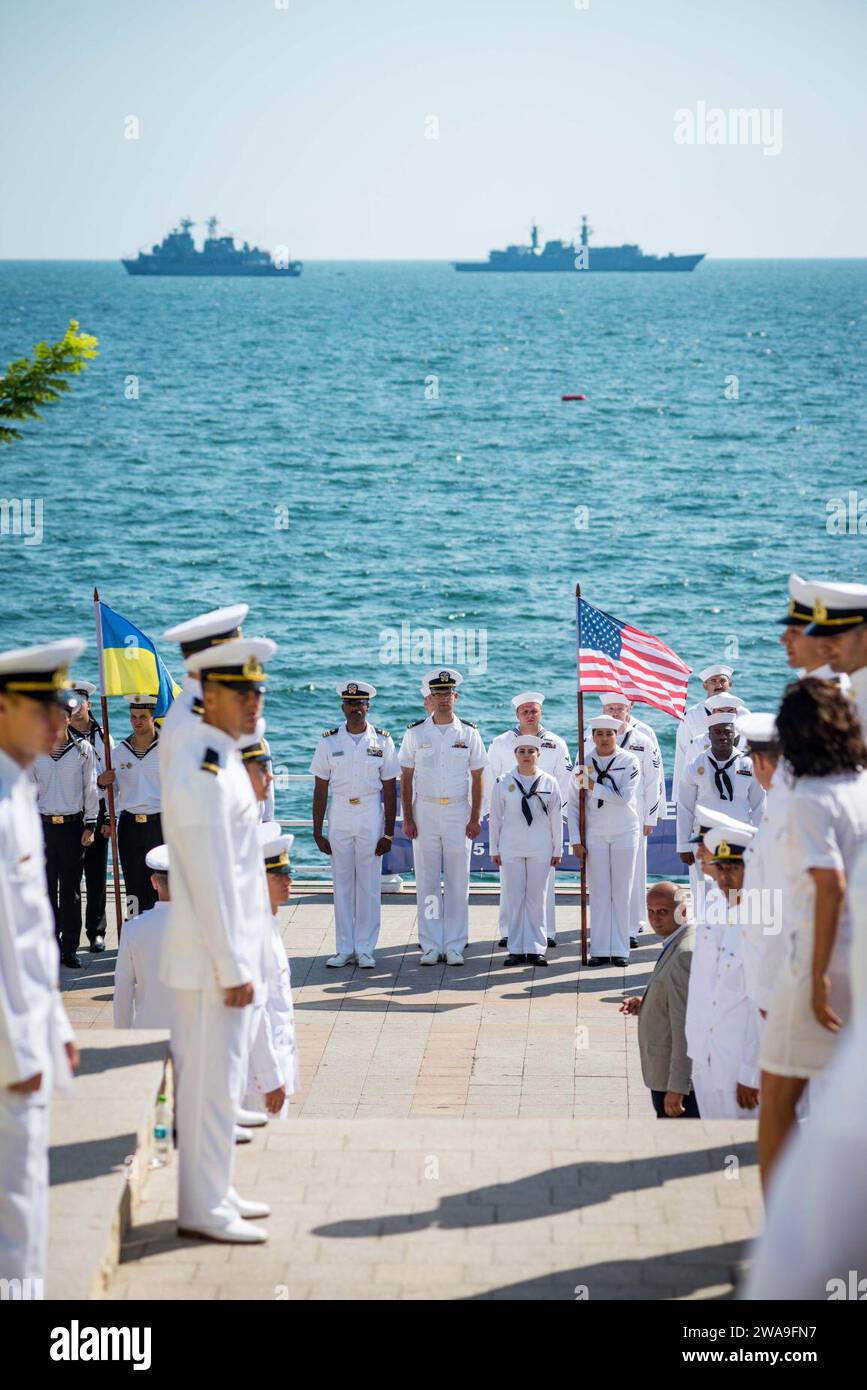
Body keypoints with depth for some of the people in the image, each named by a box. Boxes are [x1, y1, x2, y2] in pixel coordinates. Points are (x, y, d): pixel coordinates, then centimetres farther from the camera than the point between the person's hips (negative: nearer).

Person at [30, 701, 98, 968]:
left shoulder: (83, 750, 2)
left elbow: (90, 789, 5)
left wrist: (89, 825, -1)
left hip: (73, 826, -1)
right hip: (43, 825, 1)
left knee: (71, 889, 1)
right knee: (47, 888, 1)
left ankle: (69, 948, 6)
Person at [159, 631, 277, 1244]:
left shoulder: (223, 757, 12)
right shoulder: (203, 769, -20)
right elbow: (210, 878, -22)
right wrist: (233, 967, -21)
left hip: (231, 951, 10)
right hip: (214, 959, -10)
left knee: (218, 1079, 17)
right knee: (213, 1083, -3)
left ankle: (214, 1192, 26)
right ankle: (203, 1209, 5)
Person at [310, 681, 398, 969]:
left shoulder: (382, 741, 1)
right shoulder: (329, 741, 2)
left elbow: (390, 790, 2)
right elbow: (320, 790, 4)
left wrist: (389, 833, -3)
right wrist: (317, 832, 0)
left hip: (371, 815, -1)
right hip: (339, 814, 1)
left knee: (369, 885, 0)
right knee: (341, 883, 3)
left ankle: (365, 949, 6)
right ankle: (345, 949, 9)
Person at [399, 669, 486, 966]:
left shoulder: (468, 733, 4)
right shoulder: (415, 733, 3)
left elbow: (478, 777, 6)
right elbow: (406, 778, 5)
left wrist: (475, 818, -1)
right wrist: (407, 819, -2)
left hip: (458, 813, 0)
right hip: (425, 812, 0)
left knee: (458, 882, 1)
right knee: (427, 882, 1)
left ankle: (455, 947, 7)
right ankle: (430, 947, 6)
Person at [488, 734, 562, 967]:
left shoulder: (549, 782, 3)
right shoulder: (503, 782, 3)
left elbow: (556, 818, 6)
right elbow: (496, 817, 6)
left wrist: (557, 850, 5)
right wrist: (494, 849, 5)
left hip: (540, 848, 0)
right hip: (511, 847, 0)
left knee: (537, 898, 3)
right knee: (514, 898, 1)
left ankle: (535, 949, 8)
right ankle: (516, 950, 6)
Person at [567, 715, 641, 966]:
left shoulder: (629, 761, -2)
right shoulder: (585, 764, 3)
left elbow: (624, 797, -15)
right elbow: (573, 804, 4)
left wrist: (592, 786, -14)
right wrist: (576, 840, -2)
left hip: (624, 833, -1)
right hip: (595, 834, 1)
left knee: (622, 893, 2)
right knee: (598, 893, 0)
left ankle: (620, 950, 6)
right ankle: (600, 950, 3)